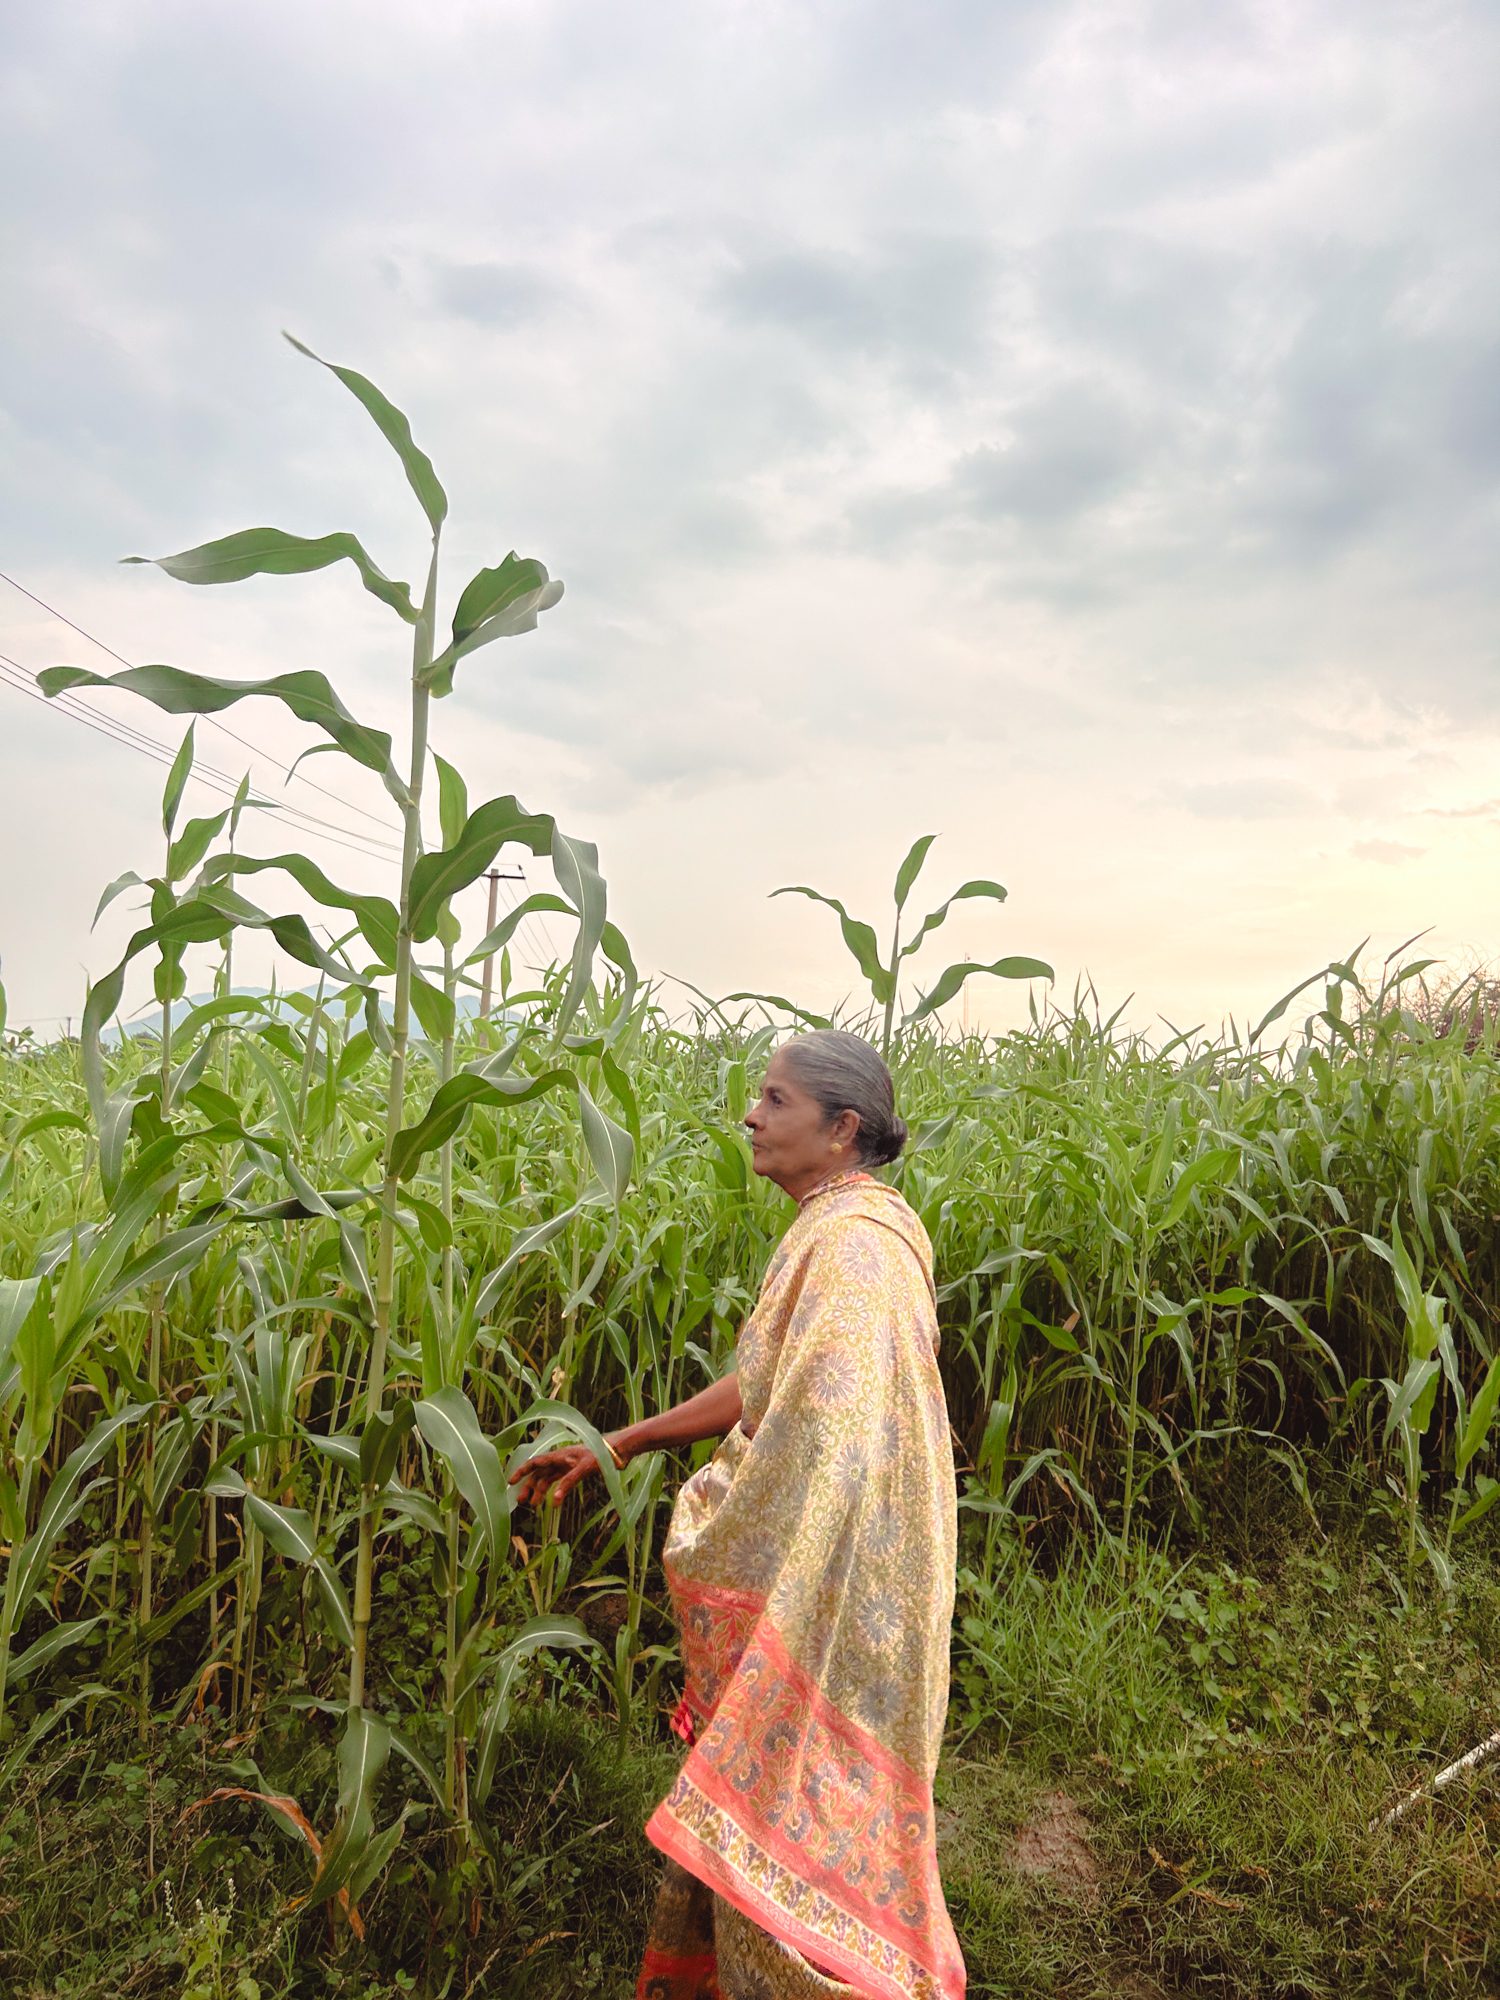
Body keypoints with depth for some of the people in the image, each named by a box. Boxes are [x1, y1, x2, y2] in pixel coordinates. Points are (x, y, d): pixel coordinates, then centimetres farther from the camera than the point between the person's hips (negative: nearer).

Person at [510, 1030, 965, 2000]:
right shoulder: (839, 1231, 8)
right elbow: (771, 1384, 15)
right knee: (768, 1800, 24)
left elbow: (824, 1431, -29)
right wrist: (620, 1443, 17)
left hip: (815, 1594, -9)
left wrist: (714, 1546, -15)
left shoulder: (851, 1245, -24)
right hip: (805, 1574, 9)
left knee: (784, 1811, 7)